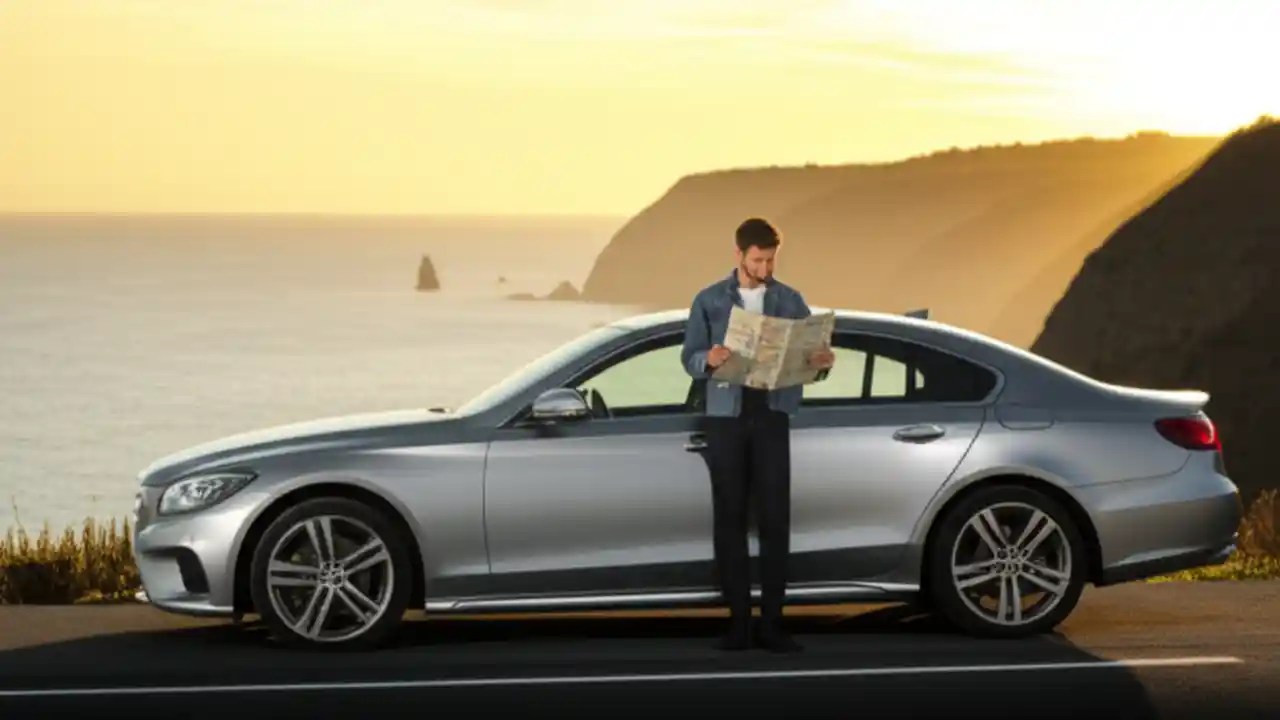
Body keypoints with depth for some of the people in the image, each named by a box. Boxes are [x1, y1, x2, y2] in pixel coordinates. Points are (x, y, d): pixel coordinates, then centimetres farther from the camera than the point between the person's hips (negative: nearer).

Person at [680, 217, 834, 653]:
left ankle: (772, 621, -1)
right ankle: (738, 620, 4)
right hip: (725, 417, 0)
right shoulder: (709, 301, 5)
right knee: (729, 518, 0)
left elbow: (807, 357, 6)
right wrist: (709, 359, -20)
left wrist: (823, 363, -17)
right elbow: (689, 358, 2)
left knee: (775, 518, -4)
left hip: (773, 417, 1)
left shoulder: (791, 301, 8)